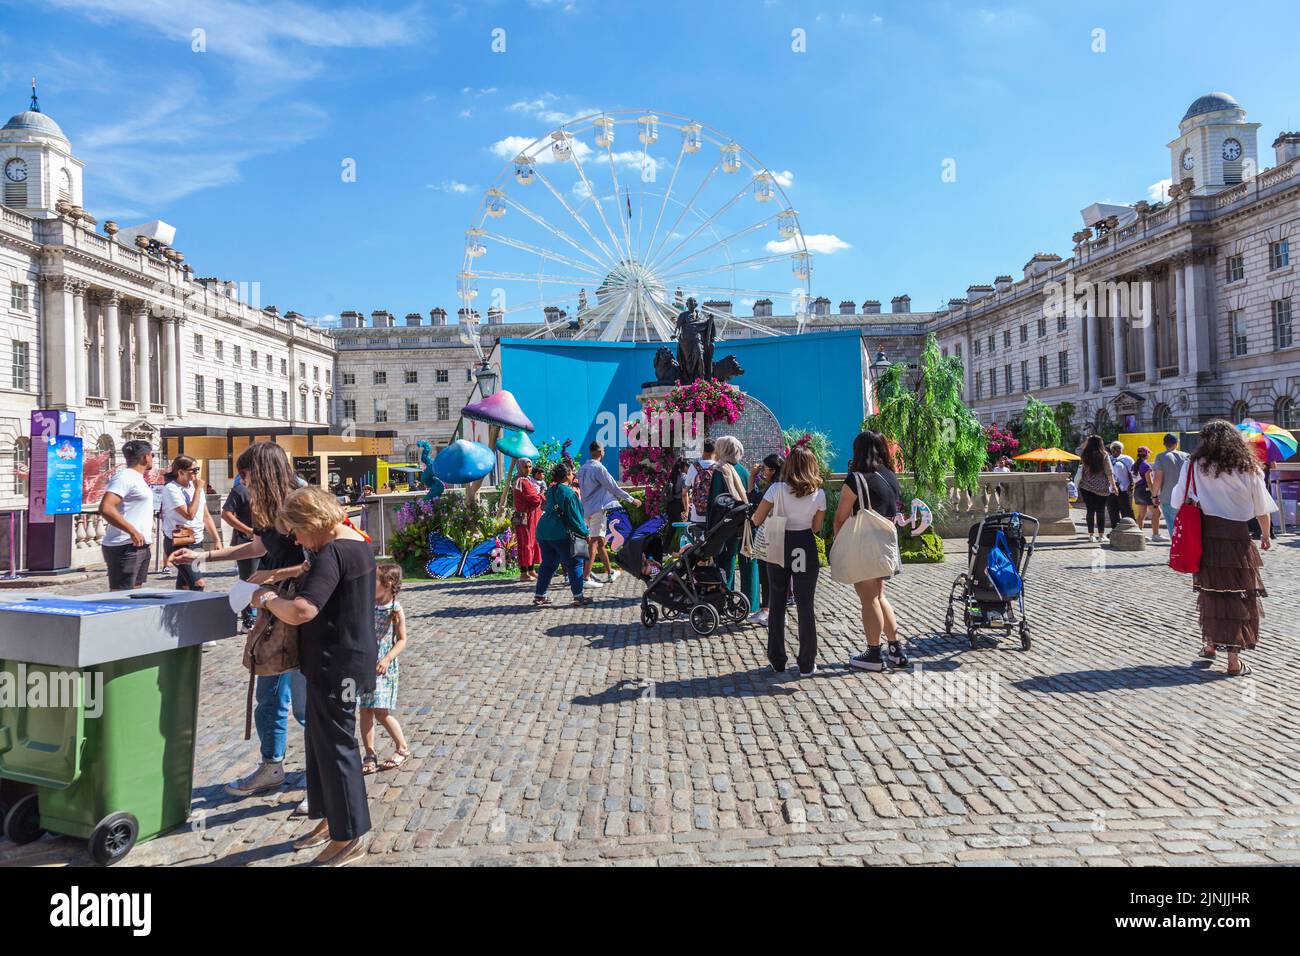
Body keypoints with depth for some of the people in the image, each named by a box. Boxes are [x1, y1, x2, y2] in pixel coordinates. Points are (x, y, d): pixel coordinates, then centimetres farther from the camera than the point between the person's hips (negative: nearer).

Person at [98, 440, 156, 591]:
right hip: (125, 548, -10)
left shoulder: (137, 478, 18)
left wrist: (147, 540, 20)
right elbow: (105, 509, -24)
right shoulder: (124, 477, -12)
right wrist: (133, 532, -24)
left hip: (140, 546, 10)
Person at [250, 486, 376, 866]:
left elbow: (300, 611, -33)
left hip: (337, 664, -10)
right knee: (320, 739, 21)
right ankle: (330, 820, 35)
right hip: (344, 659, 10)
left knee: (335, 745, 2)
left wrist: (268, 599, -15)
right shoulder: (354, 540, 7)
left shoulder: (333, 553, -24)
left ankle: (349, 838, 16)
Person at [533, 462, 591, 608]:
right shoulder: (568, 492, -12)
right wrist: (584, 532, -3)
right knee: (575, 563, 4)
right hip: (561, 534, -8)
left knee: (548, 564, 16)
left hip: (543, 532, 8)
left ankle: (539, 596, 17)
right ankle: (578, 597, 4)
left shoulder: (551, 490, 12)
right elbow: (574, 515, -11)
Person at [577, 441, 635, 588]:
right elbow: (613, 487, -12)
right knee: (594, 543, -7)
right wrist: (631, 499, 0)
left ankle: (610, 572, 28)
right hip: (597, 509, -8)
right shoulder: (599, 468, -13)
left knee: (600, 542, 17)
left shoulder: (582, 469, 12)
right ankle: (586, 577, -11)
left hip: (585, 509, 8)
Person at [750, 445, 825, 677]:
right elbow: (816, 526, 4)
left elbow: (757, 520, -7)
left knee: (777, 605, 12)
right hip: (805, 549, 0)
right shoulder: (819, 494, -6)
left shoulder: (777, 489, -10)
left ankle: (777, 661, 19)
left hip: (779, 547, 0)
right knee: (805, 607, 6)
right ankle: (807, 665, 10)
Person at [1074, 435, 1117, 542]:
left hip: (1086, 487, 1)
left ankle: (1091, 535, 4)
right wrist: (1113, 485, -1)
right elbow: (1109, 473, -6)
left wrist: (1086, 442, 14)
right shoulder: (1104, 455, -6)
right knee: (1101, 511, 5)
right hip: (1101, 488, -1)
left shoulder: (1085, 456, -3)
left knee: (1090, 510, 4)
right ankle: (1101, 535, 8)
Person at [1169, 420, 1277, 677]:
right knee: (1238, 596, 4)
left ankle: (1210, 644, 29)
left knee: (1210, 590, 17)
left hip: (1204, 537, 1)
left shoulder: (1195, 466, -1)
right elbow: (1262, 510, 5)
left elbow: (1177, 502, -1)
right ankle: (1234, 661, 3)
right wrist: (1266, 535, 20)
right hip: (1237, 539, -1)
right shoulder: (1248, 468, 1)